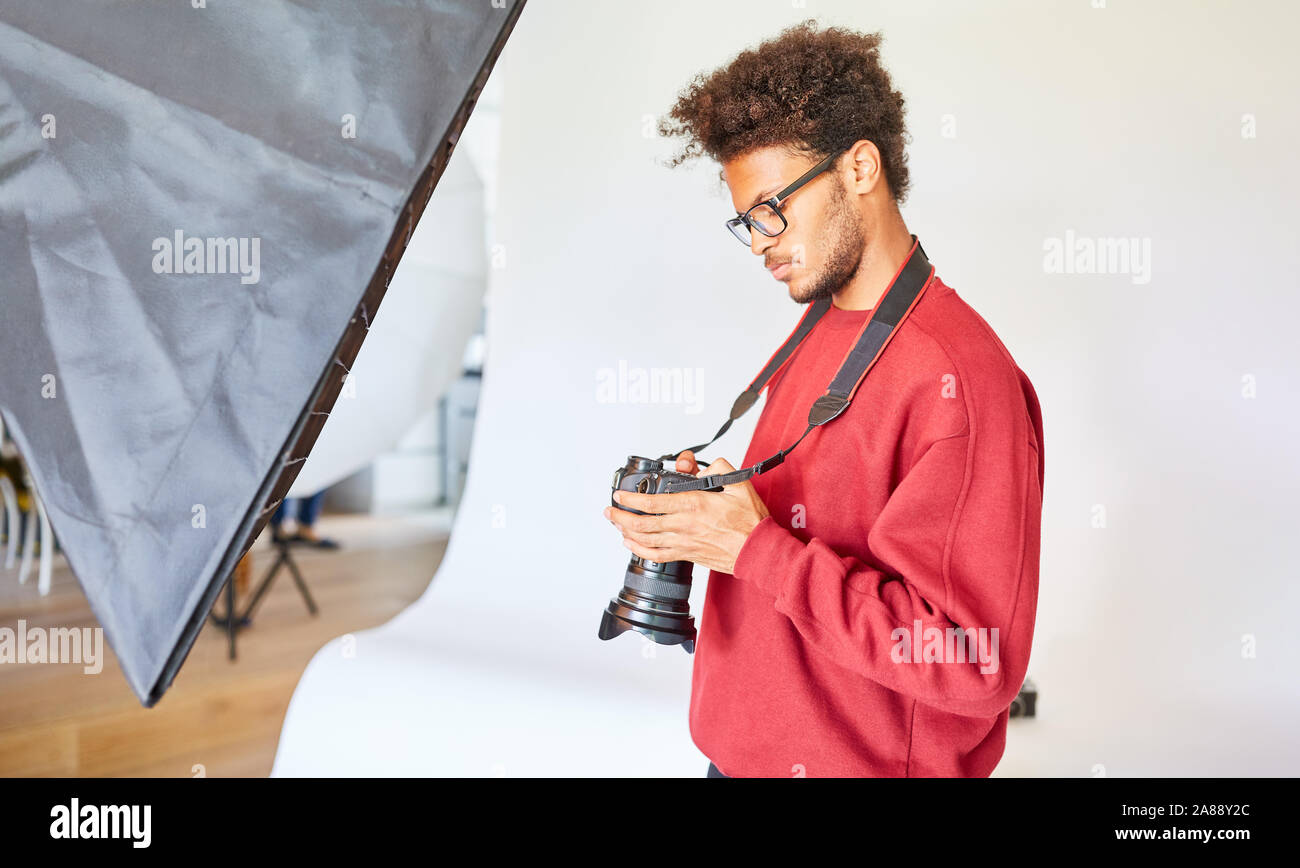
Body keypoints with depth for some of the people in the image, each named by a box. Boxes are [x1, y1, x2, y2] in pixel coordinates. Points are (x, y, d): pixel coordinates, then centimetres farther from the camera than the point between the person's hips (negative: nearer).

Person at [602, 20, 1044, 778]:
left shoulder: (962, 378, -23)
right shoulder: (813, 338, 6)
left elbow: (974, 663, -25)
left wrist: (756, 549, -24)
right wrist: (708, 499, -5)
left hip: (859, 760, -7)